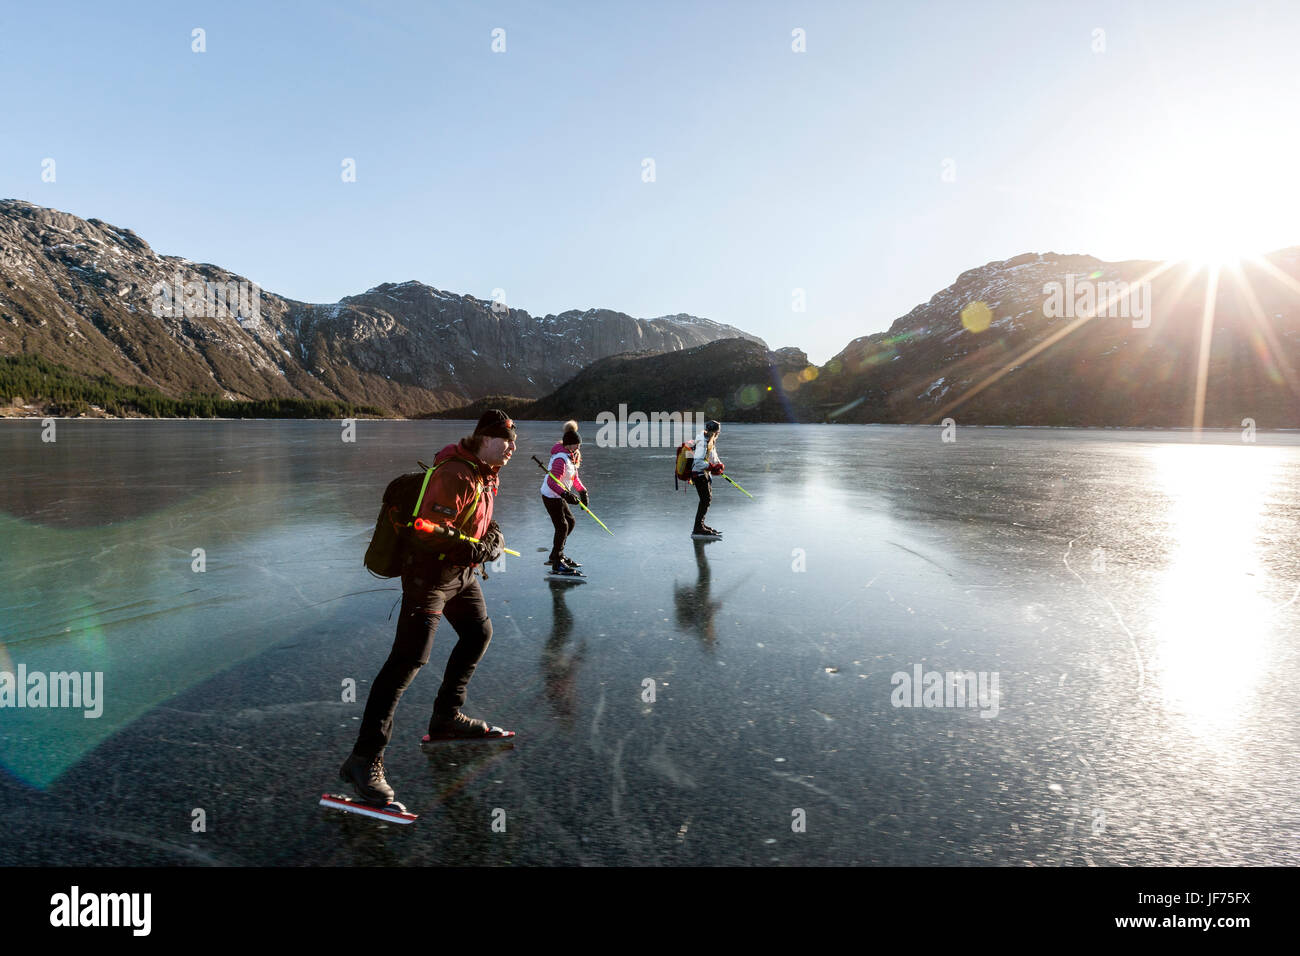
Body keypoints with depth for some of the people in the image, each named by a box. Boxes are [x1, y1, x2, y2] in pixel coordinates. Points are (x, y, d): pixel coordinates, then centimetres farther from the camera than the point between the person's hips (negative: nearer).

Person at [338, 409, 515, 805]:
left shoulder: (486, 474, 9)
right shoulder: (455, 475, -22)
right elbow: (433, 532, -27)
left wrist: (493, 531, 4)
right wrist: (481, 552, -21)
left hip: (461, 571, 10)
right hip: (429, 572, -10)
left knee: (478, 632, 20)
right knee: (409, 659, -14)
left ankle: (446, 718, 33)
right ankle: (364, 759, -10)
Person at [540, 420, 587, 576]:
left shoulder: (571, 456, 7)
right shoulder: (561, 459, -24)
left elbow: (574, 476, 18)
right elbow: (552, 481, -29)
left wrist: (582, 491, 8)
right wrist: (566, 494, -38)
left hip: (558, 496, 10)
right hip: (551, 496, -10)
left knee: (570, 522, 17)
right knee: (562, 527, -9)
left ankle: (557, 554, 30)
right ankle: (556, 564, -3)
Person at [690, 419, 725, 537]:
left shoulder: (710, 440, 8)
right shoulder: (703, 442, -24)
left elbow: (713, 456, 20)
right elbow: (698, 461, -32)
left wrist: (718, 464, 2)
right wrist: (712, 467, -28)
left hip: (705, 473, 10)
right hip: (699, 473, -10)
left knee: (708, 499, 18)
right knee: (706, 500, -11)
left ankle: (700, 524, 29)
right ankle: (698, 528, -8)